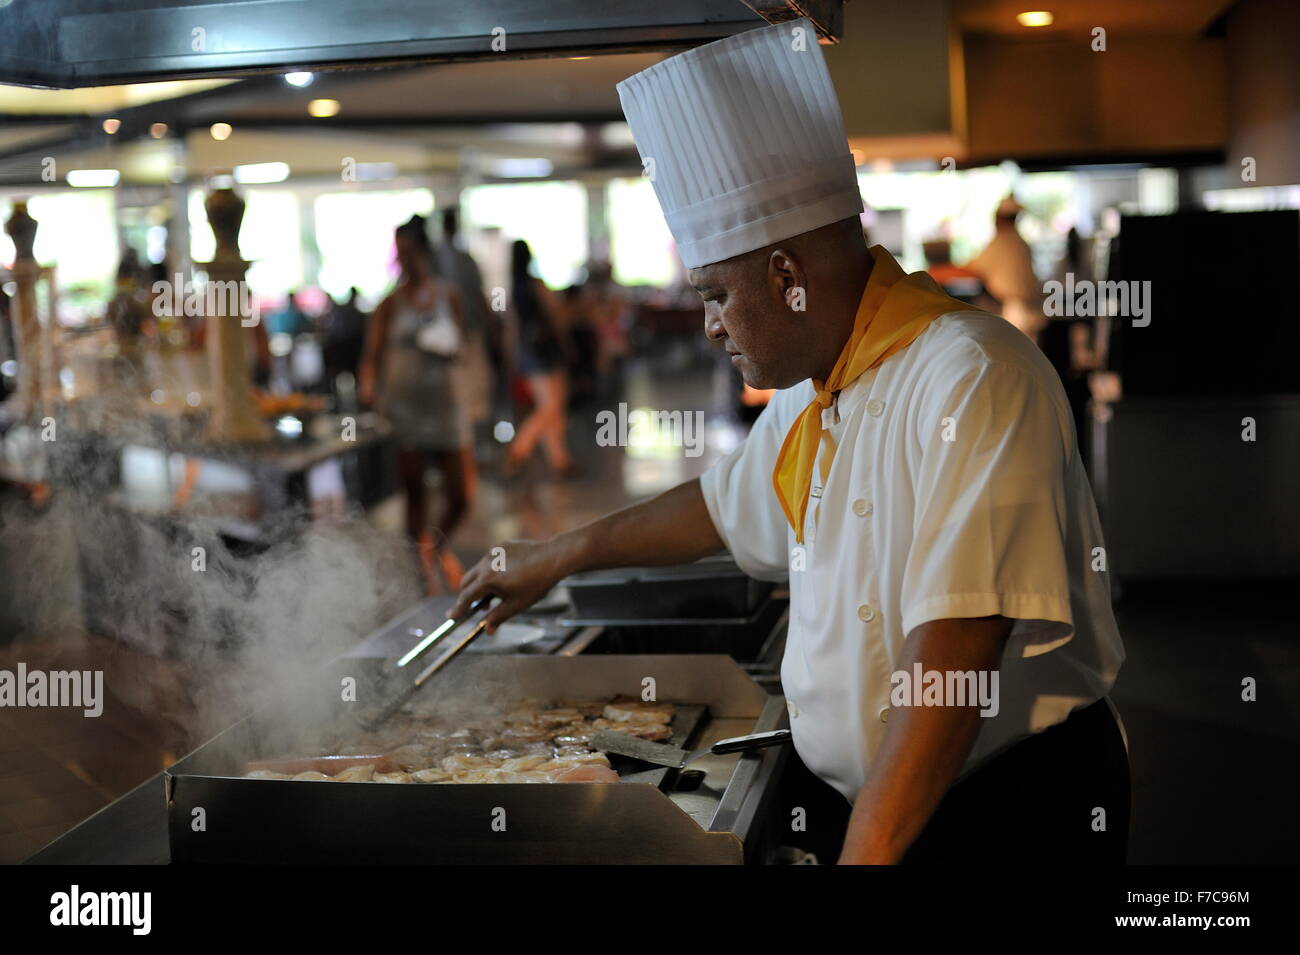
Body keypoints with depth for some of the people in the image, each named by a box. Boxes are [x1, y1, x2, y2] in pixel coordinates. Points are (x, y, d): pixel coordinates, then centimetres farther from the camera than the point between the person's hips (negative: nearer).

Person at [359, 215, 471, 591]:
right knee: (414, 491, -1)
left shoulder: (447, 295, 8)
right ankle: (421, 561, 13)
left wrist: (446, 350, -12)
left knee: (458, 498, 2)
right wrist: (368, 385, -21)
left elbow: (458, 345, 11)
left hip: (442, 402, 2)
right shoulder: (391, 302, 2)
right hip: (402, 407, -2)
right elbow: (373, 352, -2)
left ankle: (440, 546, 31)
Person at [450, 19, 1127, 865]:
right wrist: (559, 557, 34)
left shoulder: (971, 378, -23)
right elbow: (725, 506, 27)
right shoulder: (813, 398, 8)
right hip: (882, 806, 8)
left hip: (1016, 811, -8)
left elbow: (954, 649, -29)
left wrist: (866, 853, -30)